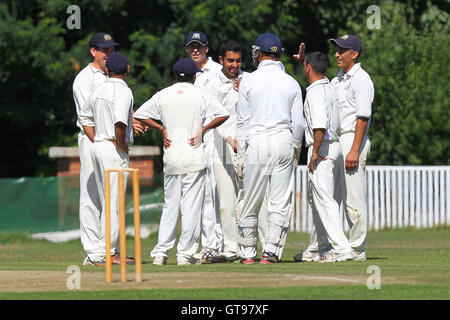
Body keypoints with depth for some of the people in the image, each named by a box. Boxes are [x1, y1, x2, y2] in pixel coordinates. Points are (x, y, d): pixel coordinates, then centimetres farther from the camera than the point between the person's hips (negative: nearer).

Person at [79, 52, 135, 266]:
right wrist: (122, 145, -13)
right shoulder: (123, 91, -12)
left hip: (97, 148, 8)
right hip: (114, 150, -8)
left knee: (107, 203, 12)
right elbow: (119, 122, -27)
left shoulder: (99, 90, 13)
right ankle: (106, 253, -9)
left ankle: (113, 251, 14)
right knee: (114, 202, -7)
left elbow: (85, 117, 24)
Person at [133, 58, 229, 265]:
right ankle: (186, 254, -2)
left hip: (171, 158, 3)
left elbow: (139, 114, 7)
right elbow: (223, 115, -9)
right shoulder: (200, 95, -2)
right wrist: (203, 129, -1)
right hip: (194, 157, -3)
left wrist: (162, 128, 9)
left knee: (170, 205, 10)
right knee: (191, 206, 0)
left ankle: (160, 252, 4)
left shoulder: (163, 95, 6)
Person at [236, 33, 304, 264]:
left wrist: (241, 156, 3)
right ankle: (270, 251, -5)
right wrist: (295, 150, 18)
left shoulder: (248, 82, 0)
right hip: (284, 141, 2)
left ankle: (247, 252, 8)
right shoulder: (291, 83, 7)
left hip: (256, 142, -2)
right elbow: (298, 123, 7)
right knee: (280, 202, 3)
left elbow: (243, 122, 1)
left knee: (250, 202, 5)